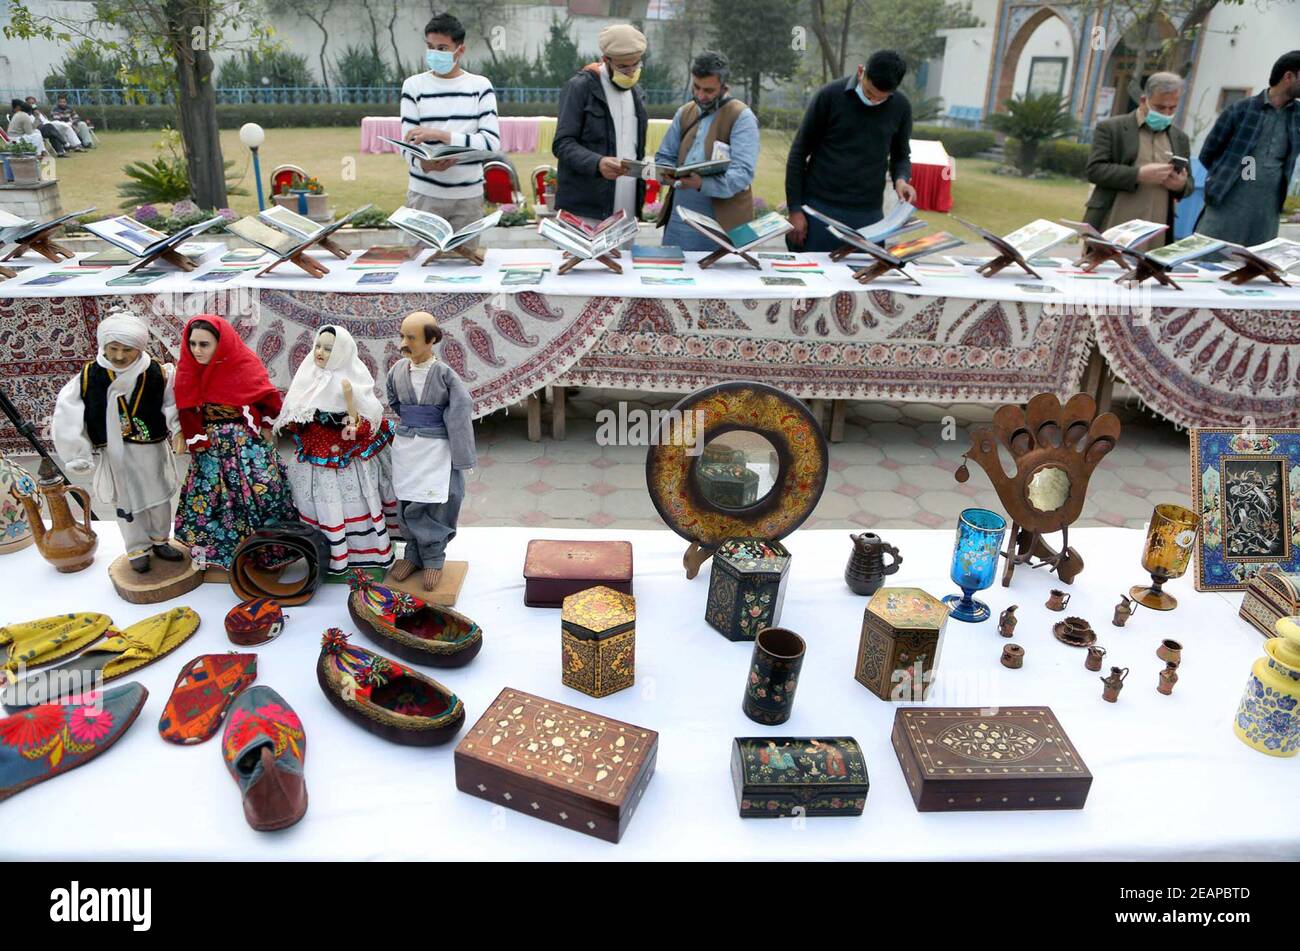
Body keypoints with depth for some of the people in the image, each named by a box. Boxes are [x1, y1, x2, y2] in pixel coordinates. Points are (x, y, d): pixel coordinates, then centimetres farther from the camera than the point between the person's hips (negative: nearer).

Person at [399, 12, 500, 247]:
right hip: (424, 194, 0)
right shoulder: (414, 85, 4)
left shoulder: (480, 86, 4)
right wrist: (424, 164, -24)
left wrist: (442, 135, -20)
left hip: (468, 196, 0)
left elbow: (492, 141, -9)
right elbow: (408, 145, -1)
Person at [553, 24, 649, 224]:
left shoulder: (636, 93, 18)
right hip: (583, 211, -6)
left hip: (625, 212, 6)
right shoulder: (579, 88, -2)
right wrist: (597, 163, -27)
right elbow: (563, 143, -8)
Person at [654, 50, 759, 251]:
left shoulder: (742, 117, -4)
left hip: (722, 223, -5)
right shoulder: (684, 112, 15)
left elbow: (743, 172, -15)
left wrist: (703, 184, -31)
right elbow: (664, 157, 19)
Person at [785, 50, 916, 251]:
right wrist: (795, 209, -4)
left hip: (868, 214, 3)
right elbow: (799, 153, -1)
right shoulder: (828, 96, -5)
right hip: (820, 208, -2)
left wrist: (901, 179, -7)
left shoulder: (901, 107, 4)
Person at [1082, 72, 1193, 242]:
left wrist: (1181, 185, -3)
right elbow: (1094, 170, -7)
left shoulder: (1180, 138, 17)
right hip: (1111, 232, -4)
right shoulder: (1111, 128, 2)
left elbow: (1189, 183, 21)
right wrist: (1139, 174, -18)